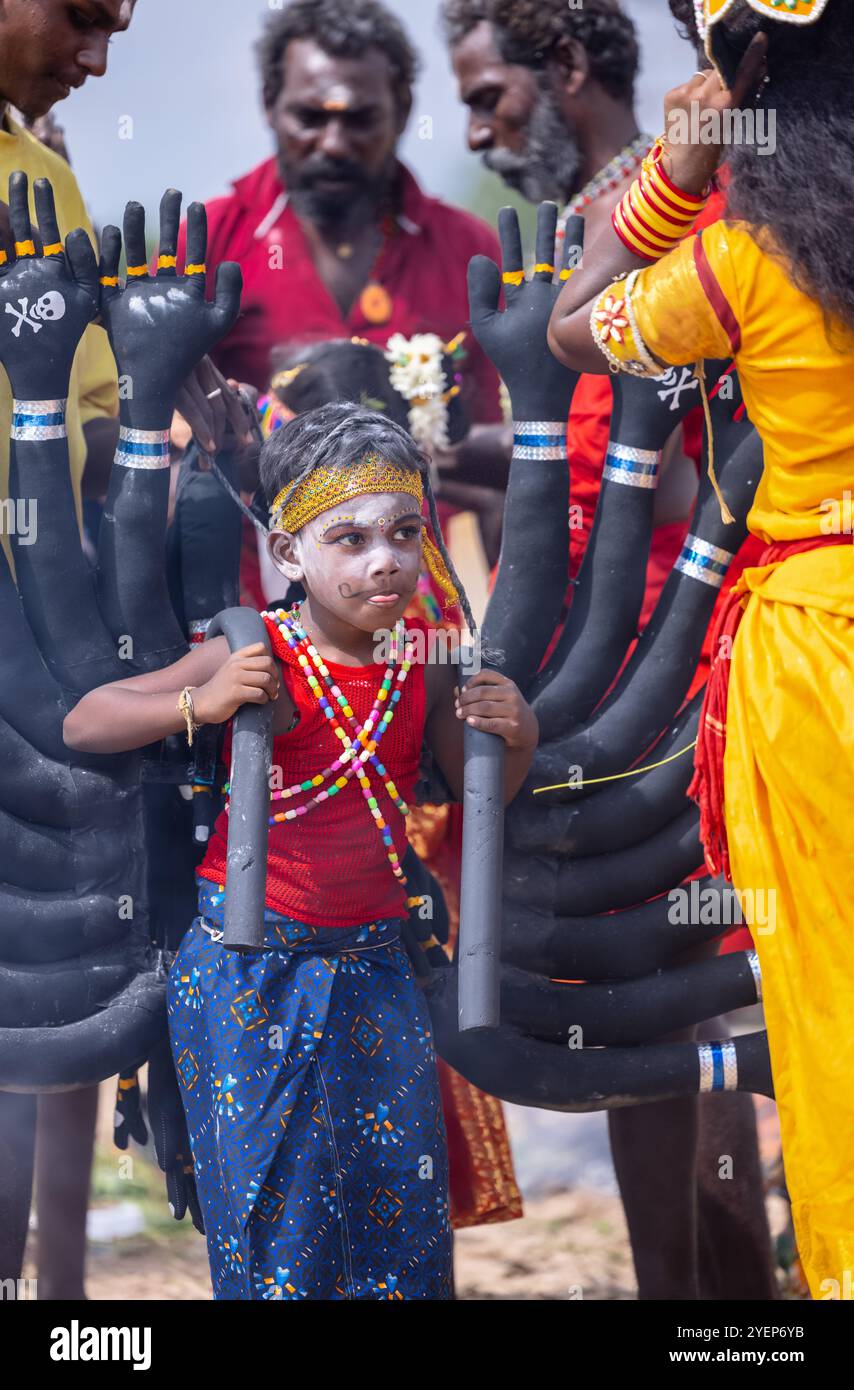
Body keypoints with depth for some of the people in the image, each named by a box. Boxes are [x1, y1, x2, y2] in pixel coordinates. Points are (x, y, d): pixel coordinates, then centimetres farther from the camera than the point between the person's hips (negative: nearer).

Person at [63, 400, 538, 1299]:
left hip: (369, 966, 4)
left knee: (400, 1183, 6)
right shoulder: (254, 661, -10)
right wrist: (200, 703, -23)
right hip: (249, 969, -4)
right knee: (273, 1189, -1)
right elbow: (82, 725, -8)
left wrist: (515, 738, -6)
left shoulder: (422, 675, 1)